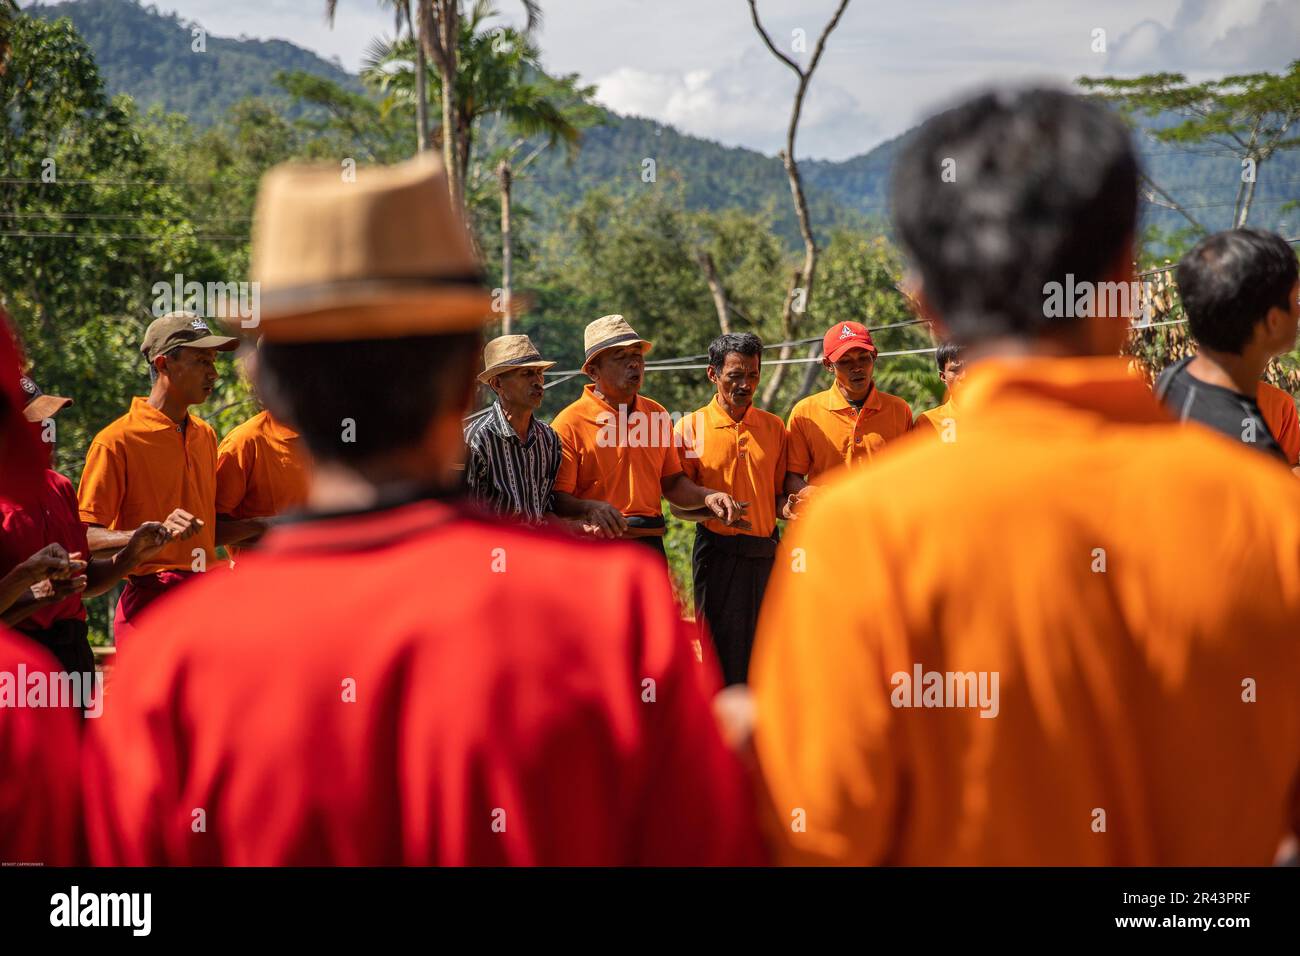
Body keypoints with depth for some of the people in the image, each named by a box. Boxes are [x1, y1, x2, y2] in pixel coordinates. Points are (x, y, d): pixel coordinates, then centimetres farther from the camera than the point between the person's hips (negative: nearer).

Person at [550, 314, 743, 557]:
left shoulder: (658, 416, 12)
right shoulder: (569, 424, -7)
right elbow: (556, 499, -13)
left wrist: (706, 497, 1)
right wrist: (590, 508, -32)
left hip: (651, 546, 5)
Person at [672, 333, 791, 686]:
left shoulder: (774, 426, 10)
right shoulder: (691, 427, 0)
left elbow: (777, 495, 15)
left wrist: (786, 508, -8)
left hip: (766, 554, 3)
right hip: (718, 554, -3)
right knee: (724, 653, -4)